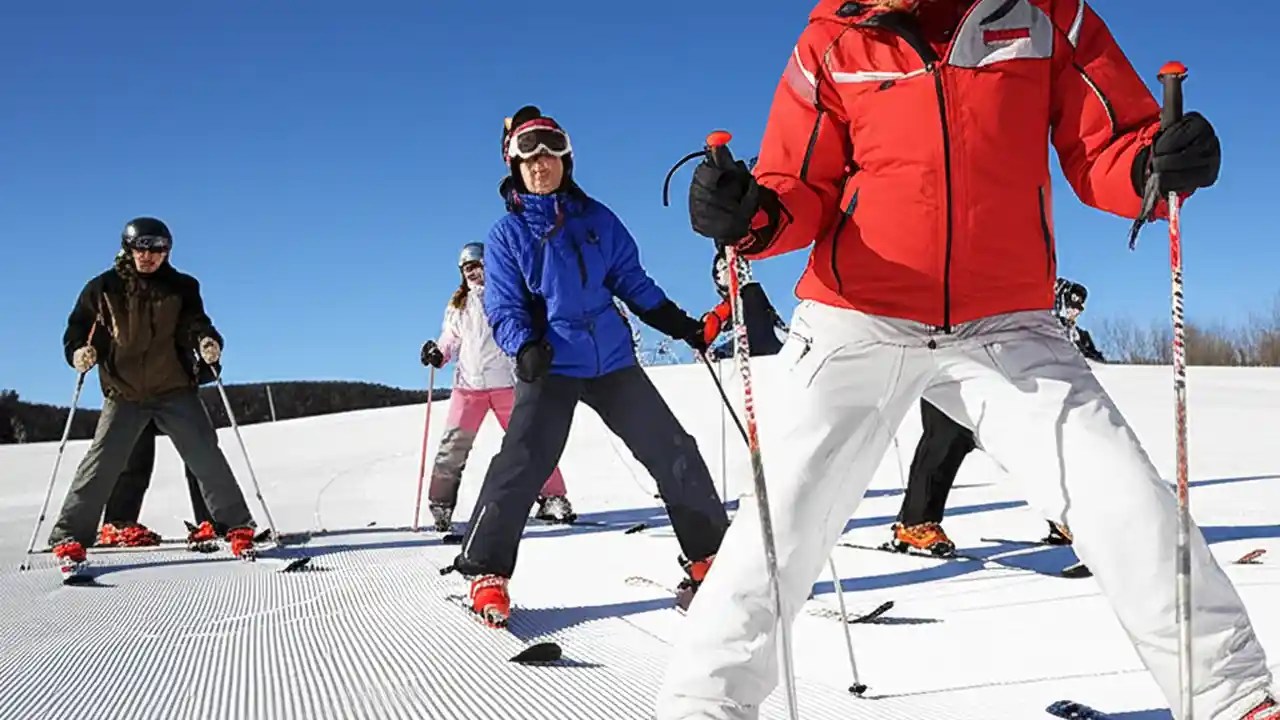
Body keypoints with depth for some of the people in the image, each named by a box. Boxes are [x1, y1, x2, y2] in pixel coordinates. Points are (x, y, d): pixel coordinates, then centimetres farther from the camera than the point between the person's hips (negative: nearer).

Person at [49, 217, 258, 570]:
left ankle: (238, 527, 3)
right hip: (123, 392, 0)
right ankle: (69, 538, 3)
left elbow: (197, 324, 3)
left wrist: (207, 343, -19)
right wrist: (78, 351, -12)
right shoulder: (103, 288, 3)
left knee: (206, 457, -5)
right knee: (101, 463, -6)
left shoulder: (181, 287, 3)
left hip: (175, 390, 0)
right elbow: (77, 327, 9)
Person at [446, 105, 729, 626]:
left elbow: (633, 281, 13)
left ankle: (708, 557, 18)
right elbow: (503, 308, -2)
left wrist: (681, 324, 5)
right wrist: (524, 347, -21)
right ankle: (485, 572, -3)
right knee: (522, 464, -16)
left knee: (673, 452, 4)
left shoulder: (597, 218, 10)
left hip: (613, 360, 3)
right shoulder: (507, 234, 4)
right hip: (549, 368, -3)